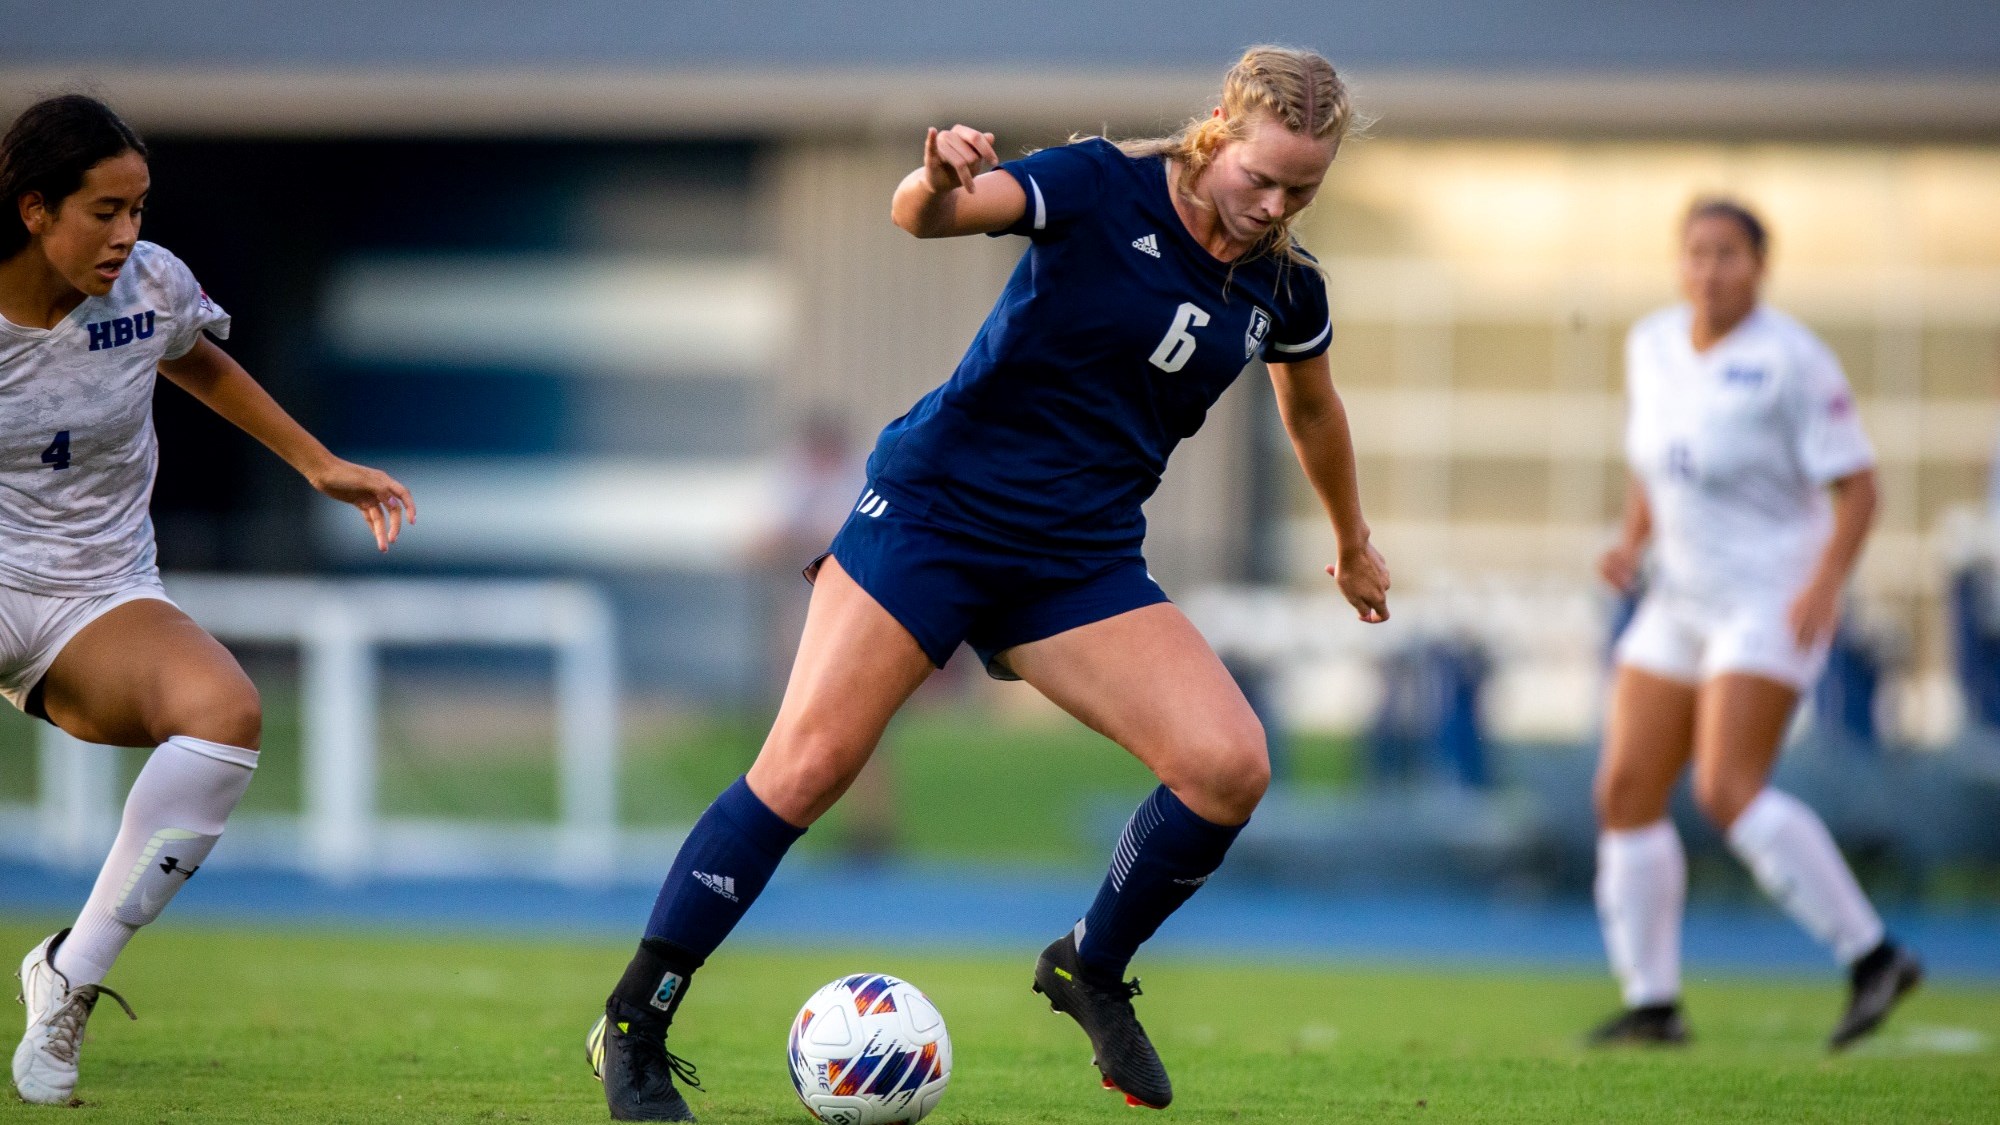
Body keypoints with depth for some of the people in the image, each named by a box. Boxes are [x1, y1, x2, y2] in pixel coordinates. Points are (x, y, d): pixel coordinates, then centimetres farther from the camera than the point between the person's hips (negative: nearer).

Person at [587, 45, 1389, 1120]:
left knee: (1228, 766, -15)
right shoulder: (1103, 188, -13)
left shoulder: (1283, 288, 4)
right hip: (935, 507, -5)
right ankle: (632, 1024, -2)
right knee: (807, 767, -14)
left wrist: (1352, 545, 39)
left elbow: (1312, 408, 25)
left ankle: (1091, 969, 10)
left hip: (1081, 563, 5)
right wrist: (937, 183, -51)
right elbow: (925, 214, -27)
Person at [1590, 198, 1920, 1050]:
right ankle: (1652, 1003, 6)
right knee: (1625, 790, -1)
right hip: (1681, 601, 8)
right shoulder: (1651, 346, 8)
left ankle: (1872, 956, -16)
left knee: (1727, 791, -22)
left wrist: (1825, 584, -25)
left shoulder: (1791, 359, -13)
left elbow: (1857, 485, -12)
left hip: (1770, 600, -8)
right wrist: (1630, 545, 4)